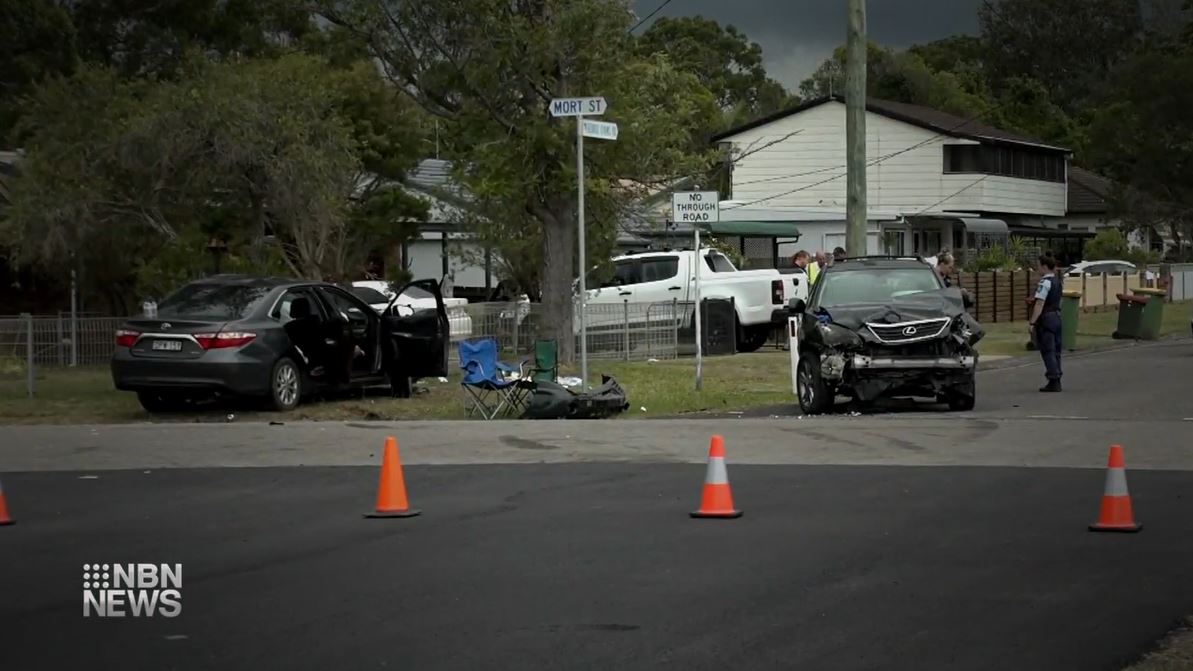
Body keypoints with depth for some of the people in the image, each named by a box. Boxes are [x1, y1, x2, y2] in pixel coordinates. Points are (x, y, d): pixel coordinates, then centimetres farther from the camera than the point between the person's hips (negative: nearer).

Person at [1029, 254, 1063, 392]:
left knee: (1048, 351, -7)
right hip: (1057, 316, 9)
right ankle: (1056, 381, 17)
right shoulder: (1057, 281, 13)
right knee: (1055, 350, 13)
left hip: (1046, 318, -9)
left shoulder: (1045, 282, -17)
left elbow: (1040, 304, -22)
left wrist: (1032, 322, -23)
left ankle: (1053, 382, -9)